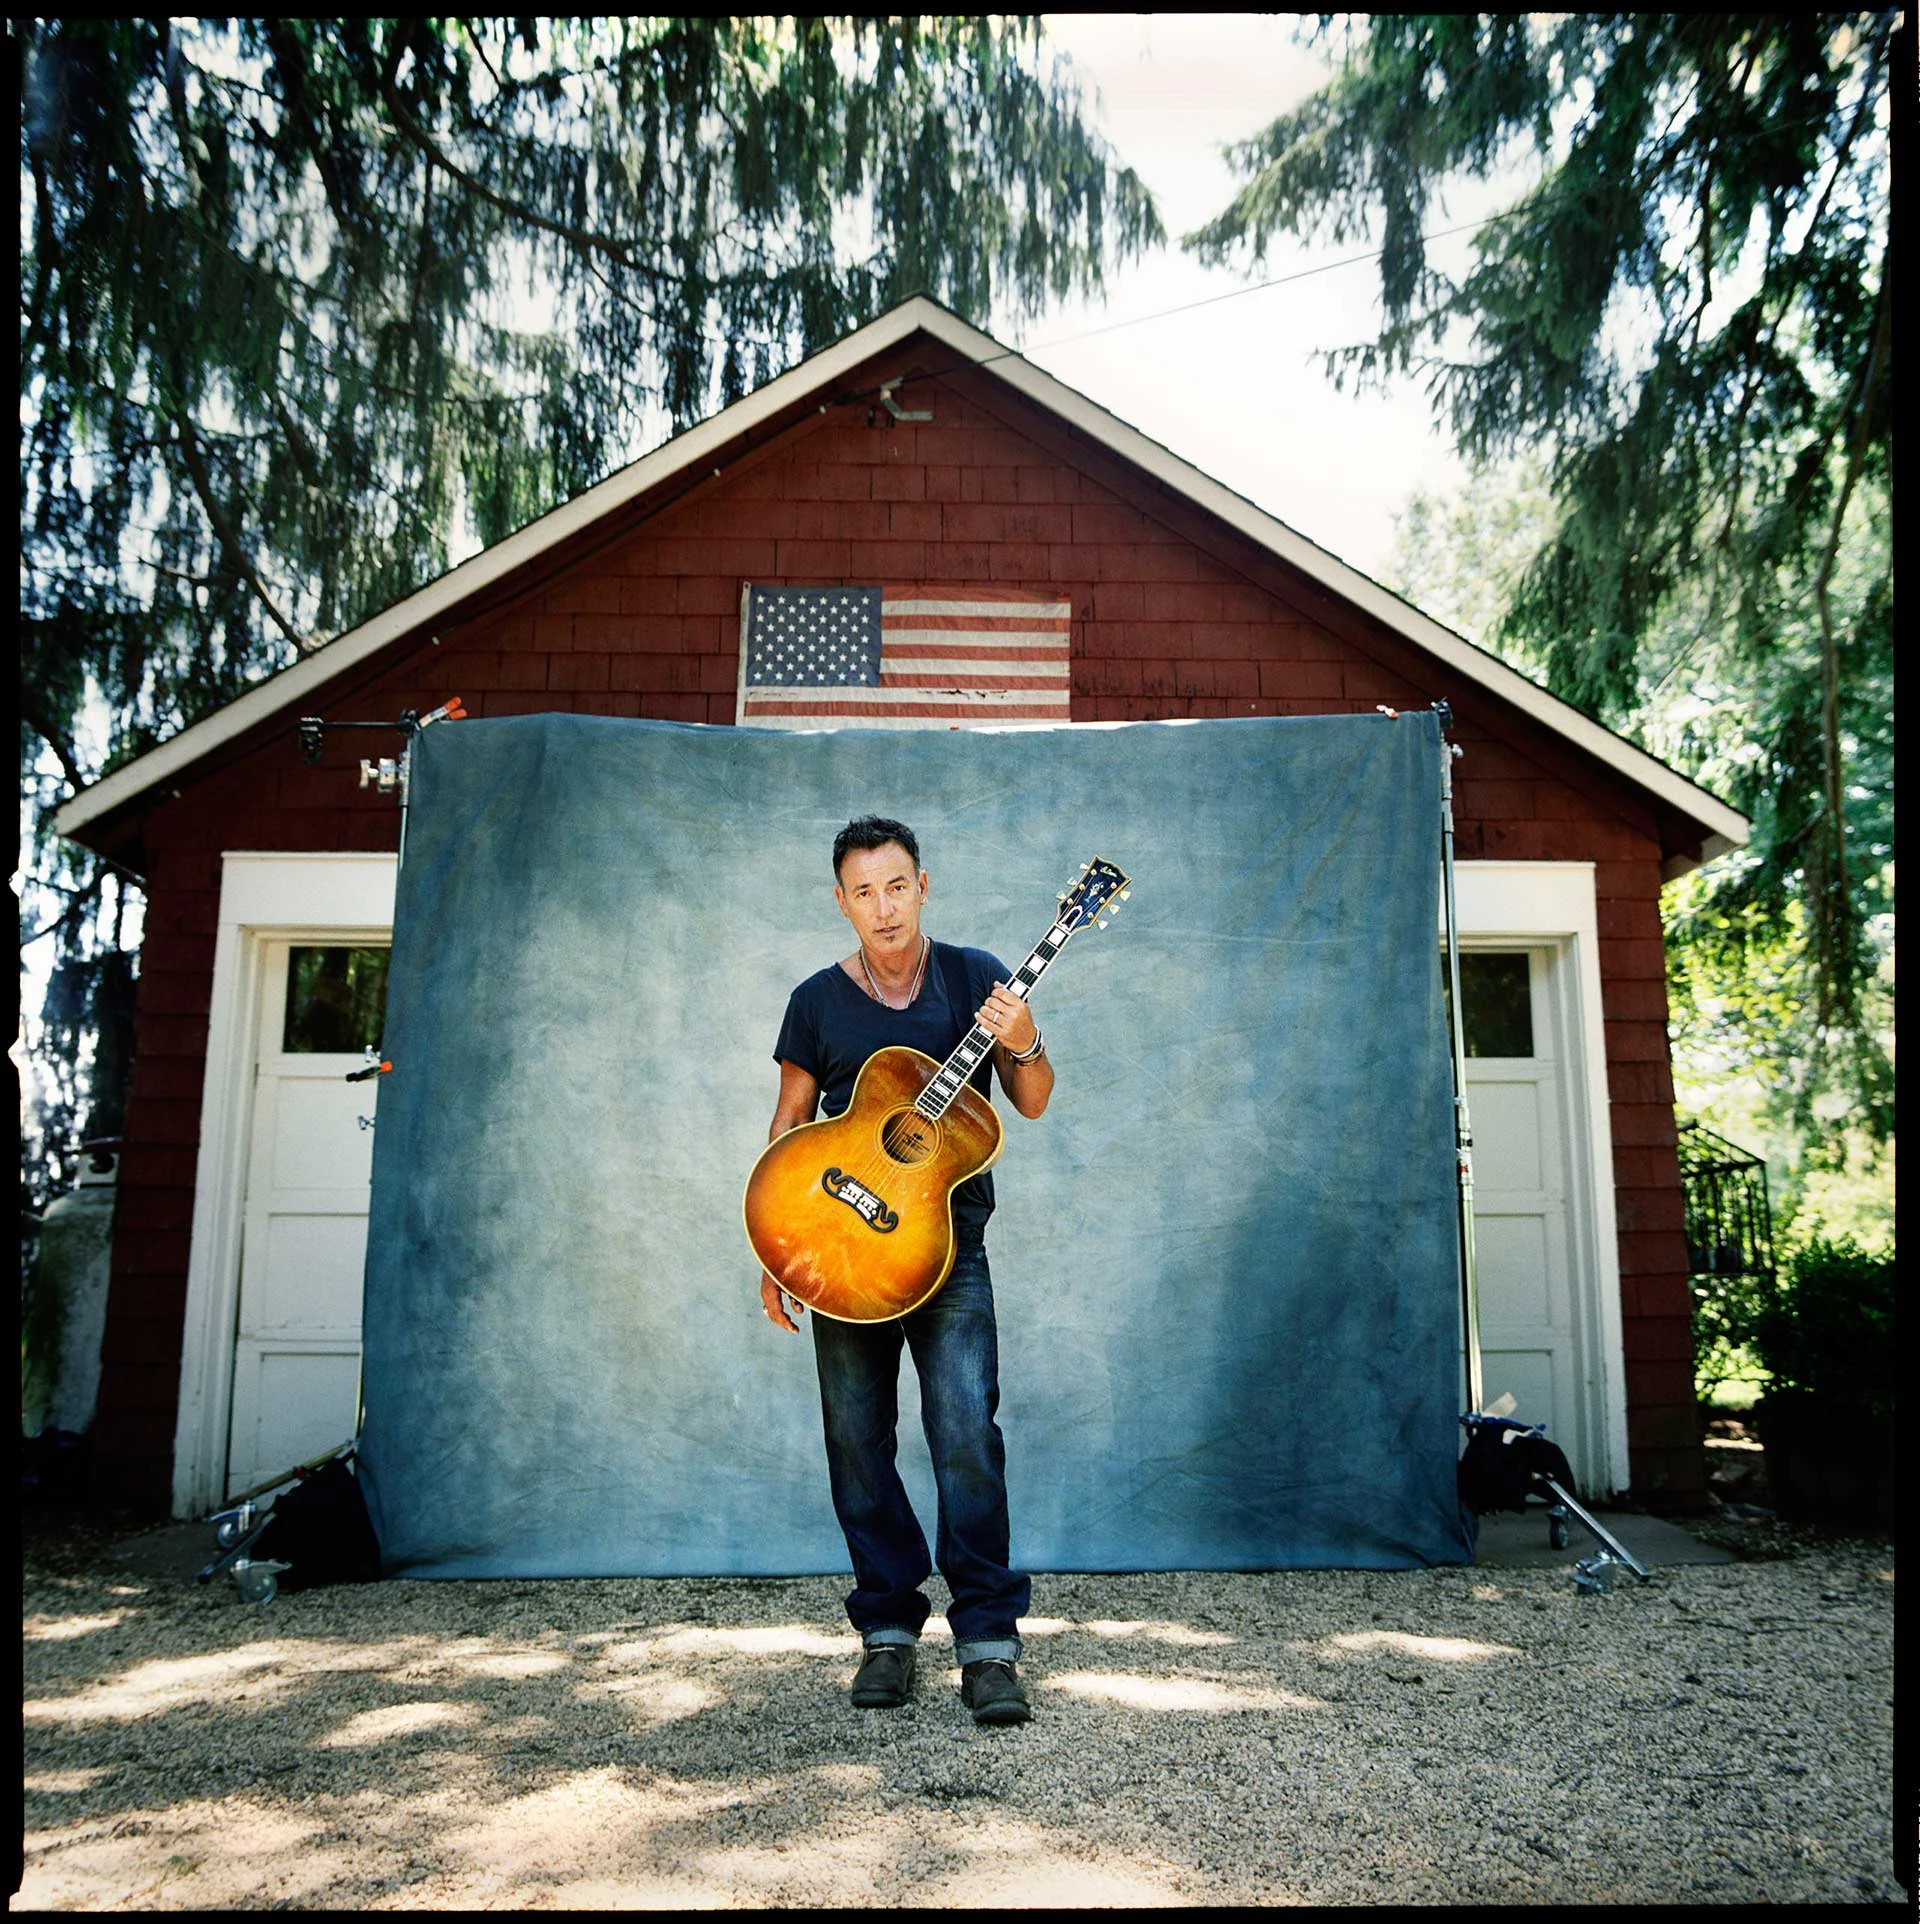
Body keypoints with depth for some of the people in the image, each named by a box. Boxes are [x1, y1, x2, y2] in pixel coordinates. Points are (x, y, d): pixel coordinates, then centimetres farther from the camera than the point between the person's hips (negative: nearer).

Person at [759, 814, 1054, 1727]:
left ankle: (988, 1643, 1)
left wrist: (1023, 1044, -19)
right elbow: (788, 1126, 9)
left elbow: (1033, 1103, 2)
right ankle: (888, 1631, 22)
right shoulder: (818, 1001, 4)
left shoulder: (975, 977, 2)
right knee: (859, 1442, 7)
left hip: (948, 1246, -1)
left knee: (967, 1435, -11)